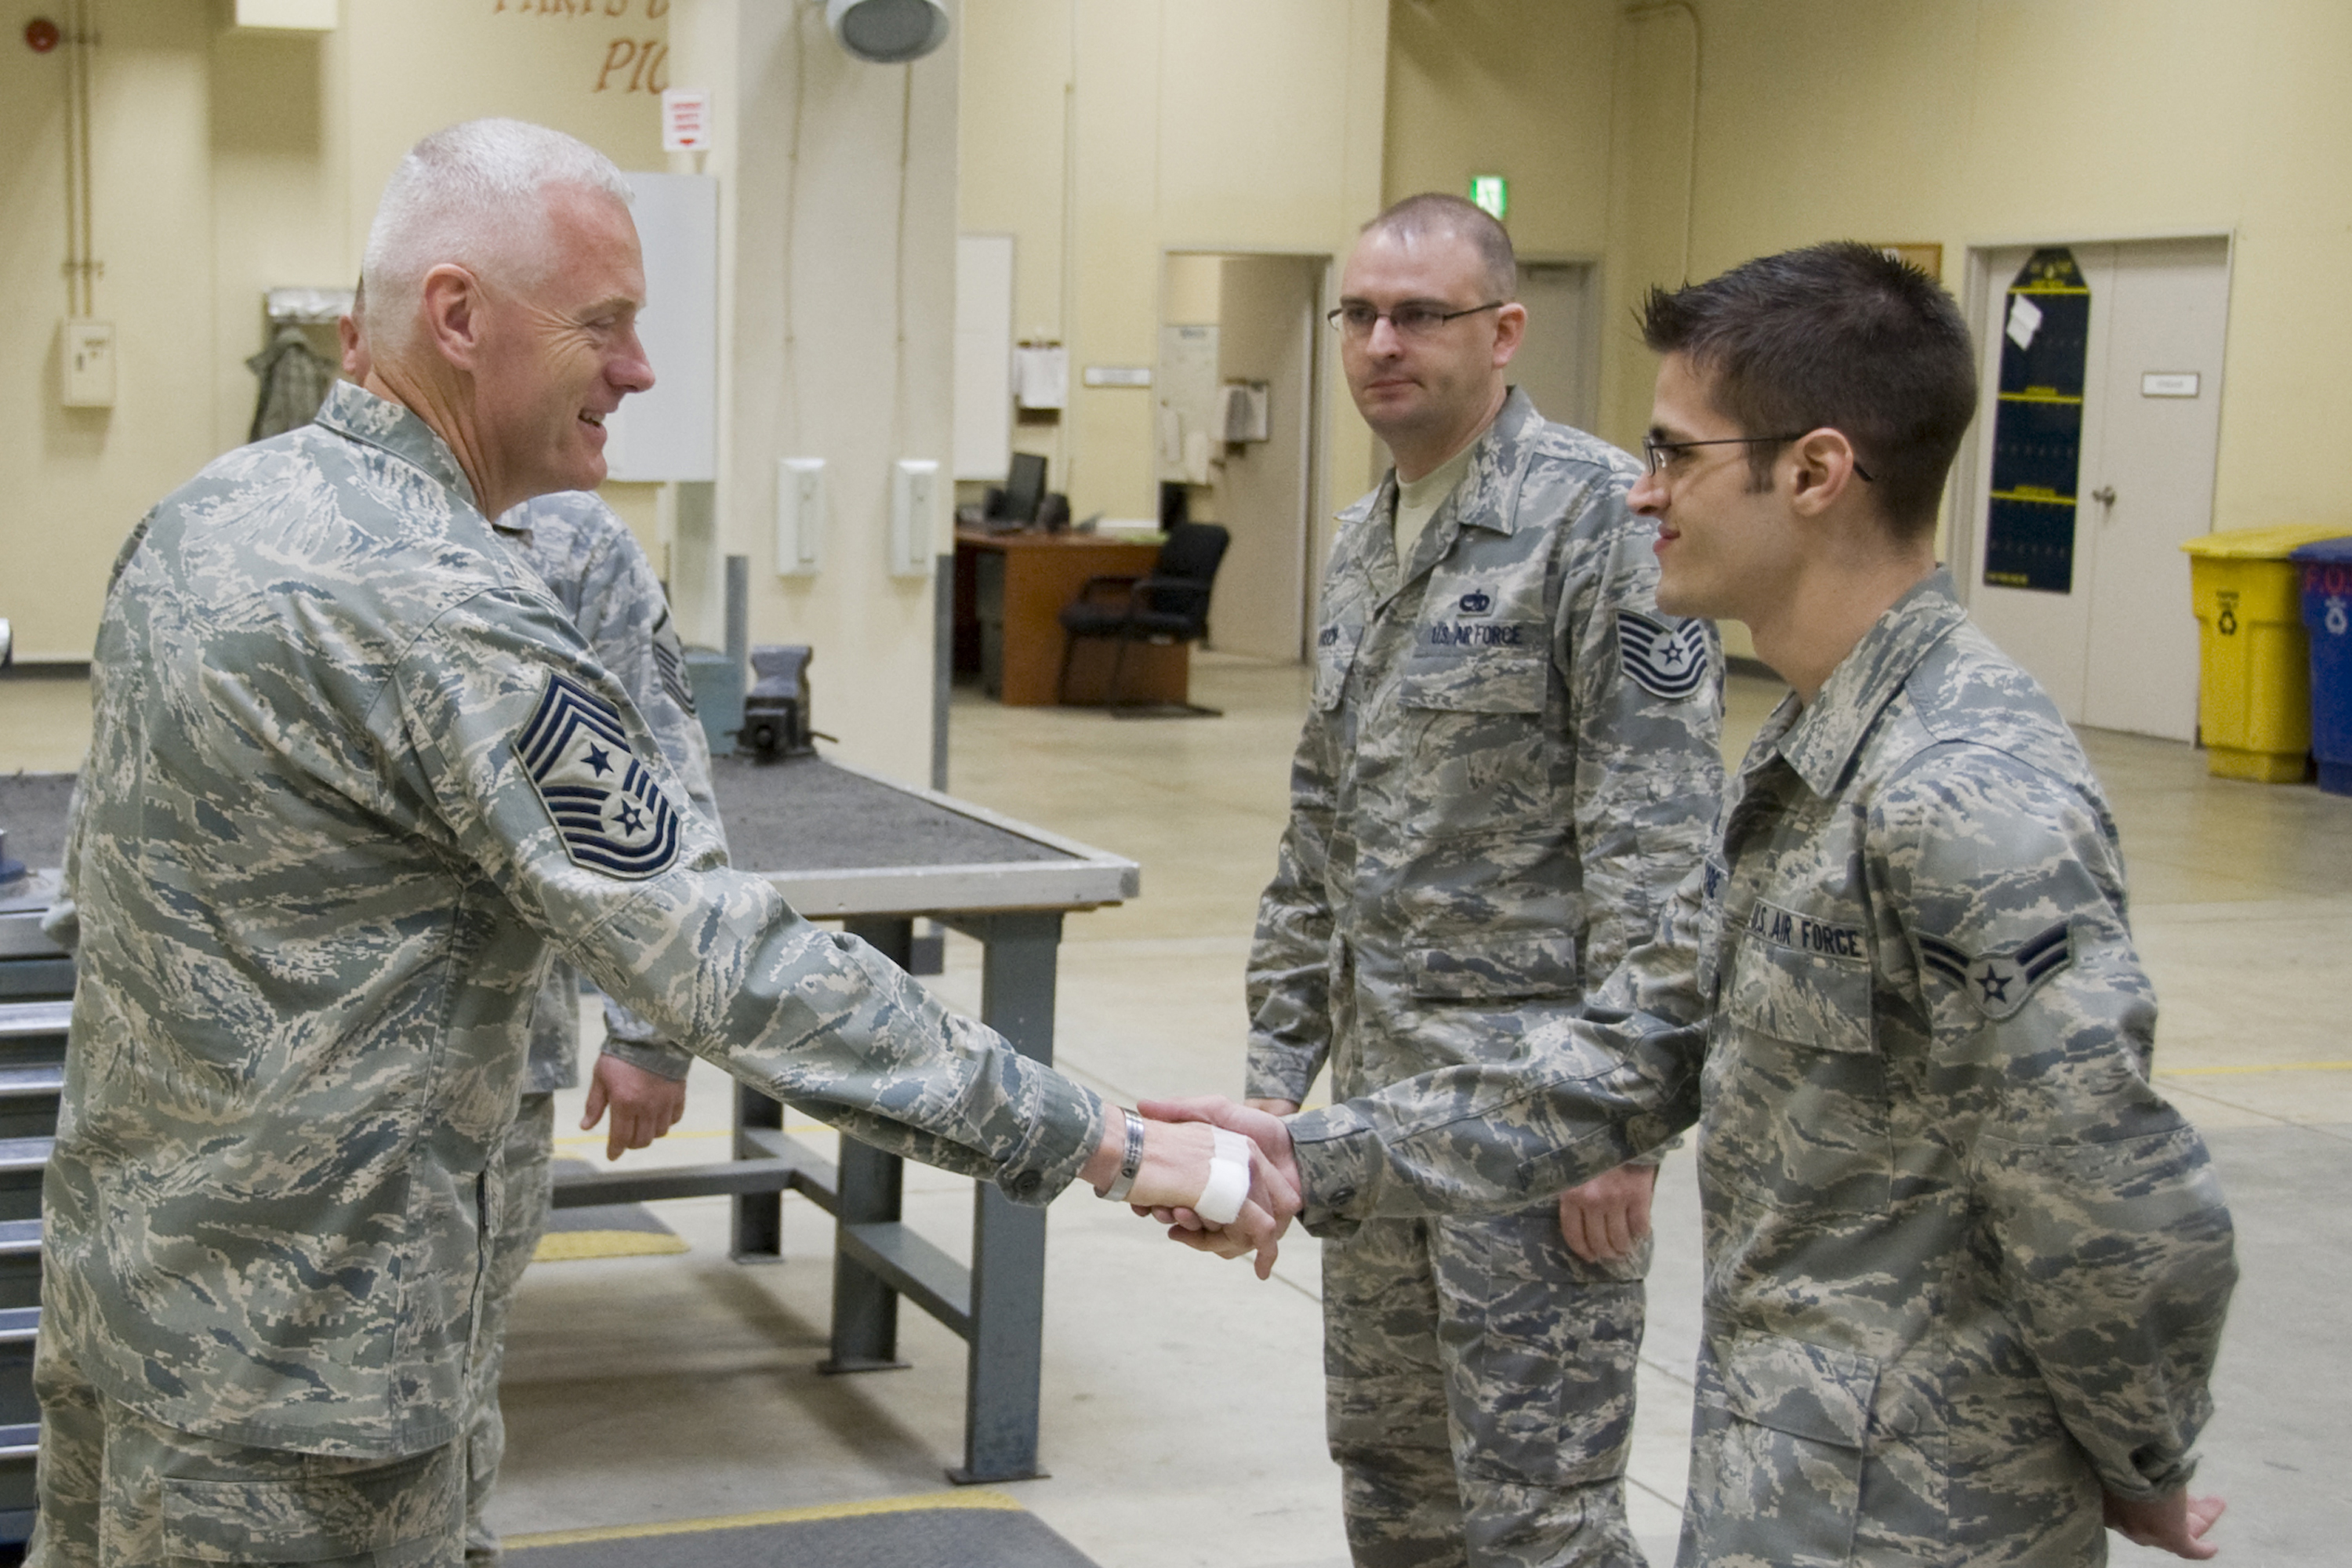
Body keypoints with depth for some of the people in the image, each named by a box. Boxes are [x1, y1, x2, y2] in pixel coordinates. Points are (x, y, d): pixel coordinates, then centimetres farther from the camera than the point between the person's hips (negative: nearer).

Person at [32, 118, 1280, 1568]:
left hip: (118, 1281, 9)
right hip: (293, 1371, -9)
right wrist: (1109, 1147, -21)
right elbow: (738, 967, -26)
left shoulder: (199, 517, 5)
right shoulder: (442, 612, -24)